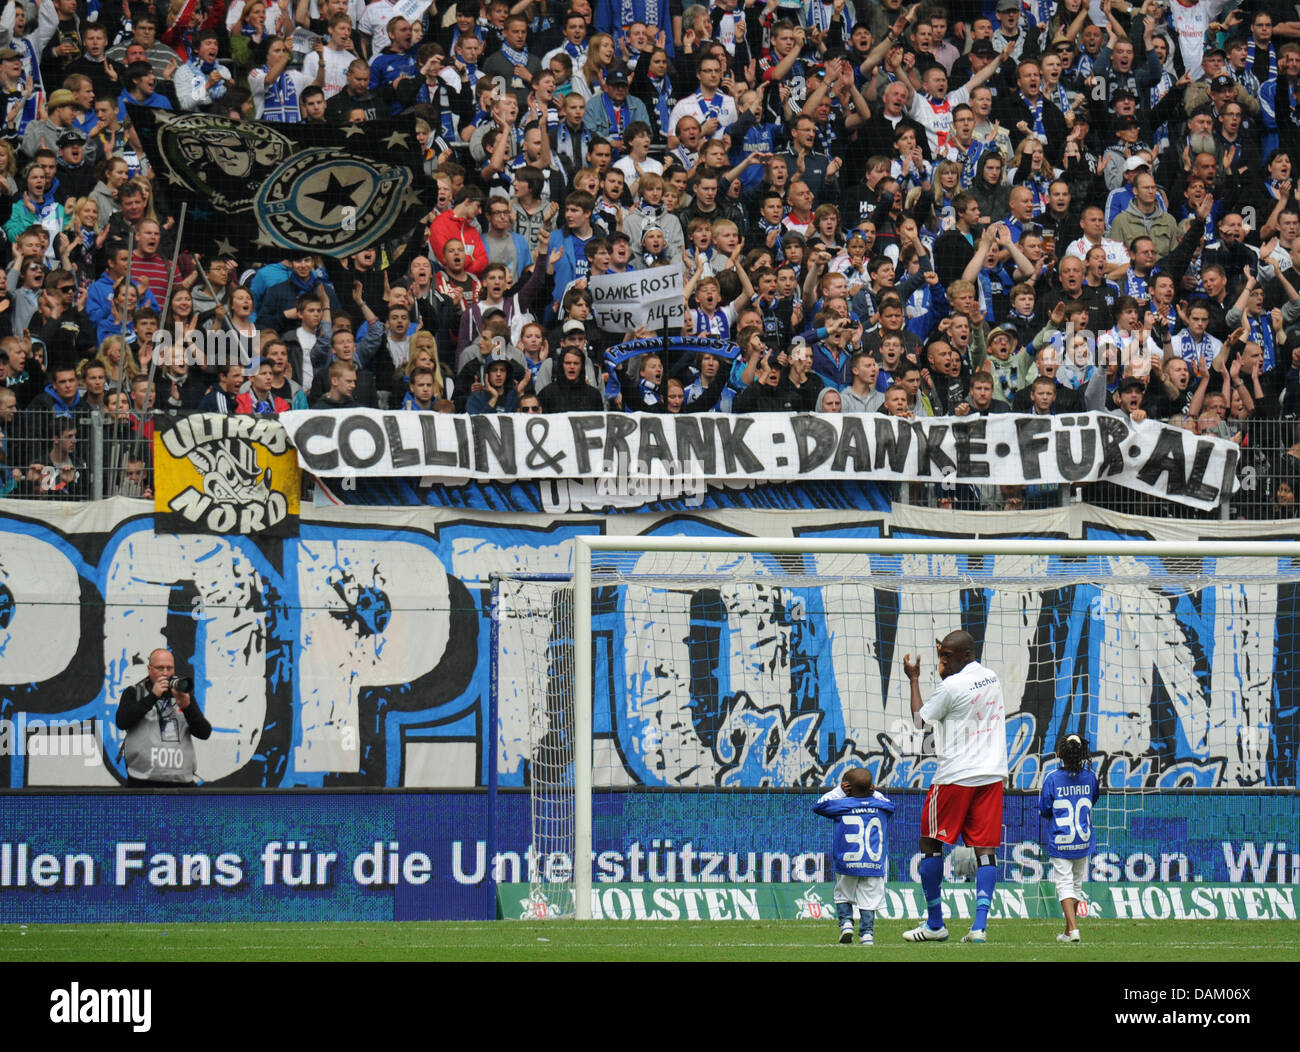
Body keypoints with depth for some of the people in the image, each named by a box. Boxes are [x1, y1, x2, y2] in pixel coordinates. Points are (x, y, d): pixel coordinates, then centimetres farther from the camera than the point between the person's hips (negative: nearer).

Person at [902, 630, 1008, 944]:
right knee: (985, 848, 0)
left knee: (930, 844, 8)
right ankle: (980, 924, -12)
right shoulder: (992, 678, 10)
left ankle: (935, 923, 12)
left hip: (956, 777, -6)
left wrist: (914, 679, 9)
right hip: (992, 774, 6)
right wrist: (946, 671, 20)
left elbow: (920, 717, -1)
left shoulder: (952, 686, -13)